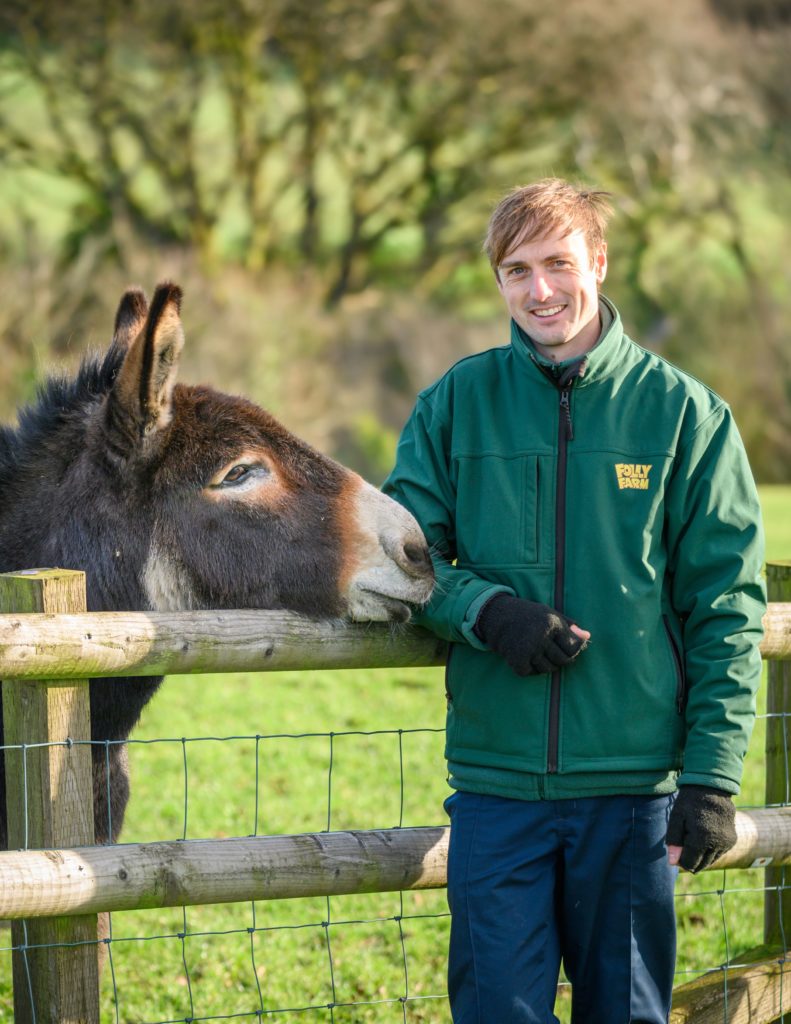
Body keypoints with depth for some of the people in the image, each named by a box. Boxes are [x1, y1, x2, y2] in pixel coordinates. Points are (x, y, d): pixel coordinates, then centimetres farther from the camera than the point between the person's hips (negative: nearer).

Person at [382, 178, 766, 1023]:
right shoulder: (456, 405, 4)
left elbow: (727, 604, 0)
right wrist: (486, 611, -16)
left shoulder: (681, 411, 0)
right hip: (496, 779, 1)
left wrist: (713, 774, -7)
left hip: (634, 785, -1)